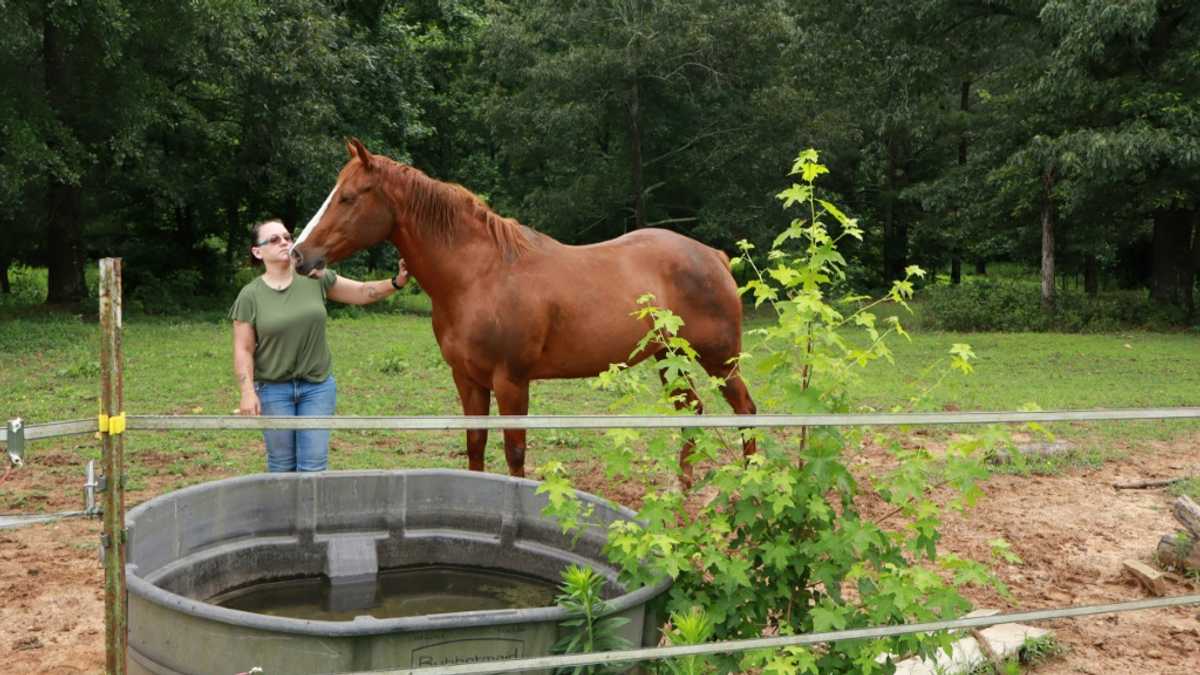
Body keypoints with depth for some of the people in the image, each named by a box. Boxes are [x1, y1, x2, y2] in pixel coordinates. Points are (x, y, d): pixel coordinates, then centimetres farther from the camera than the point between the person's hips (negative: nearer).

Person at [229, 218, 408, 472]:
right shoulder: (250, 296, -6)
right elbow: (243, 350, -6)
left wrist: (396, 282, -12)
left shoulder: (316, 279, -1)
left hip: (318, 386, 2)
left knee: (314, 466, 1)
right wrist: (247, 392, -15)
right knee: (282, 465, 10)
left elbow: (362, 292, 4)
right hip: (273, 389, -1)